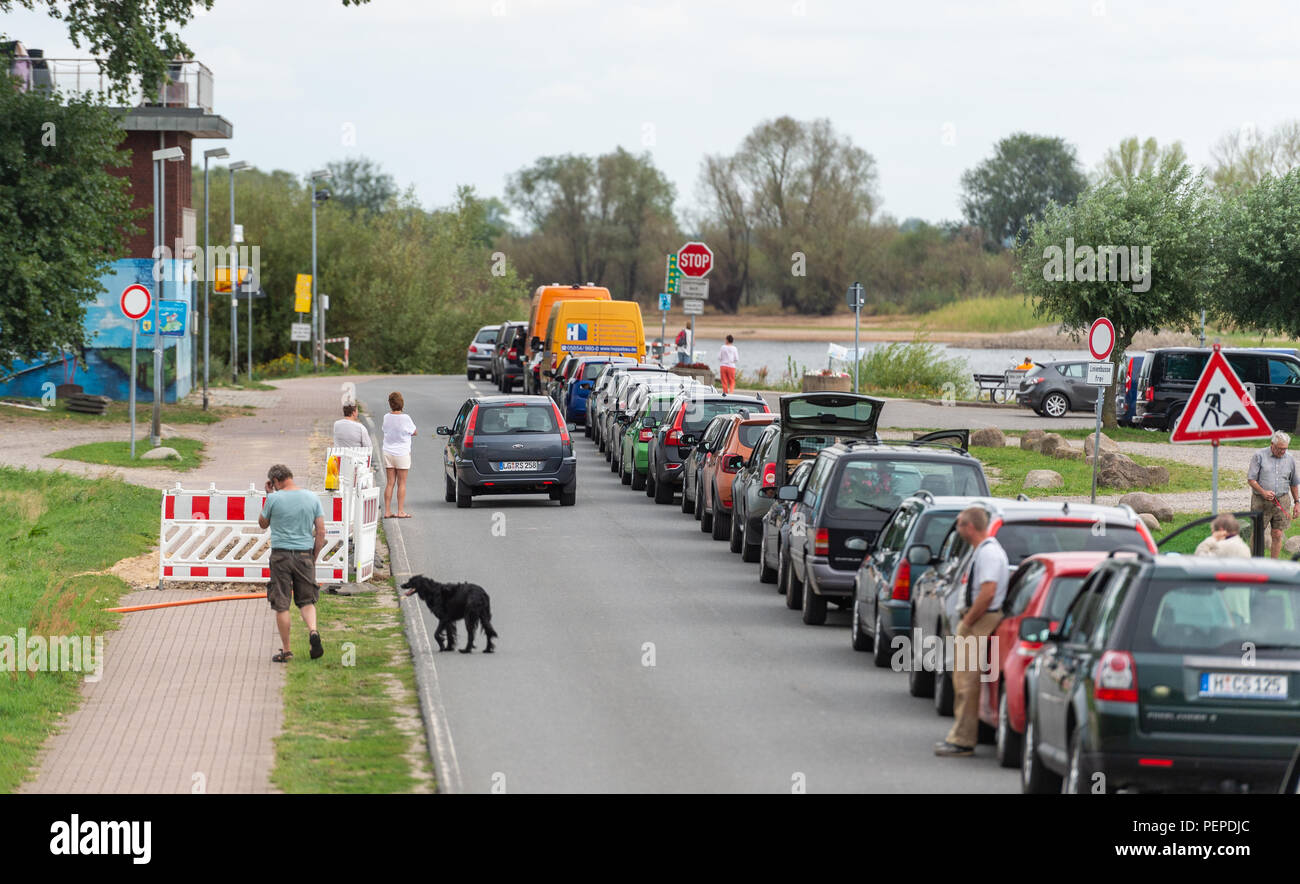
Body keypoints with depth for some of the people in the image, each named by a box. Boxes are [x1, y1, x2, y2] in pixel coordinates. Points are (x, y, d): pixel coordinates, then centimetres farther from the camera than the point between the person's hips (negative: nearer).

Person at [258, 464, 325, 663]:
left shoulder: (274, 499, -7)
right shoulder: (312, 498, 3)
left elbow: (263, 523, 10)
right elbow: (321, 532, 3)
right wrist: (314, 558, 12)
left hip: (281, 555, -3)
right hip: (305, 554, 3)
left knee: (281, 605, 4)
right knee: (306, 601, 13)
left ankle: (285, 650, 7)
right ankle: (313, 631, -14)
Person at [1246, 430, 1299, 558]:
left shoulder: (1290, 460, 9)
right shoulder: (1259, 456, -2)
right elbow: (1250, 479, -5)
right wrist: (1263, 492, -20)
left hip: (1282, 502, 3)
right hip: (1260, 500, -3)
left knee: (1277, 535, 1)